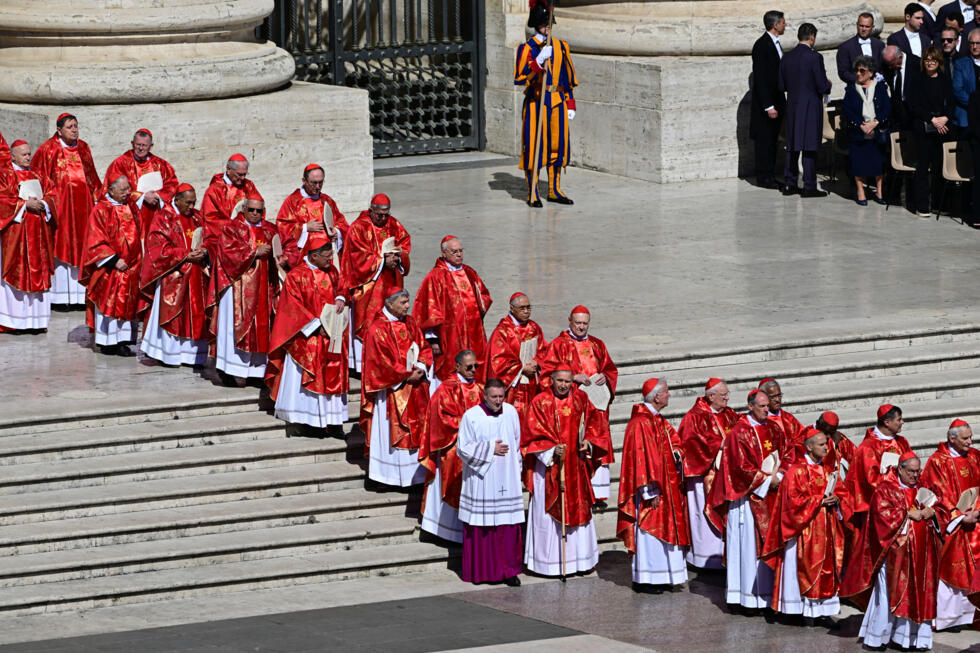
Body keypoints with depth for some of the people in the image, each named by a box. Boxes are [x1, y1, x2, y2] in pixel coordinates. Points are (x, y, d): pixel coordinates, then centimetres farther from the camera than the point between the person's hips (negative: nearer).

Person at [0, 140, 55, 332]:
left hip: (37, 233, 5)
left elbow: (51, 195, 10)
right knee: (16, 272, -7)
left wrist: (43, 204, -10)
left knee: (37, 271, 2)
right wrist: (25, 204, -17)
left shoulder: (37, 177, 16)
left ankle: (35, 318, 5)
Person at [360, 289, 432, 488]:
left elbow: (424, 347, 12)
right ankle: (394, 475, 1)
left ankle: (416, 474, 13)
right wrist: (407, 375, -15)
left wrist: (421, 366, -9)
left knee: (416, 431, 7)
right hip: (392, 388, -7)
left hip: (415, 385, 7)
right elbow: (382, 361, -15)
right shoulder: (377, 329, -11)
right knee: (393, 431, -4)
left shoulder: (410, 323, 10)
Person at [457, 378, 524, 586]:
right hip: (481, 481, -3)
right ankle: (480, 571, 9)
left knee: (509, 525, -1)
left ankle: (509, 570, 5)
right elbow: (464, 449, -6)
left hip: (507, 481, 3)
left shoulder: (510, 413, 5)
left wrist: (516, 471, 13)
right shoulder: (471, 416, -6)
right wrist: (490, 449, -12)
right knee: (481, 526, 0)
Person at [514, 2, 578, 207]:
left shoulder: (560, 47, 11)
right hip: (536, 103, -5)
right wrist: (539, 61, -26)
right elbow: (519, 78, -16)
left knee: (558, 144, 8)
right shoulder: (527, 48, -5)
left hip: (557, 103, 5)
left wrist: (570, 104, 13)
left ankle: (554, 190, 19)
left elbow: (567, 77, 16)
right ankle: (532, 193, 2)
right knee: (534, 146, -4)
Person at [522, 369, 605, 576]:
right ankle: (549, 561, 6)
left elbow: (593, 424, 13)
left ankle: (579, 558, 18)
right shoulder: (540, 402, -8)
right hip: (548, 467, -4)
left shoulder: (581, 399, 4)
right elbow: (534, 435, -10)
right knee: (548, 512, -1)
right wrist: (552, 450, -23)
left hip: (575, 466, 4)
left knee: (578, 510, 9)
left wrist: (588, 443, -5)